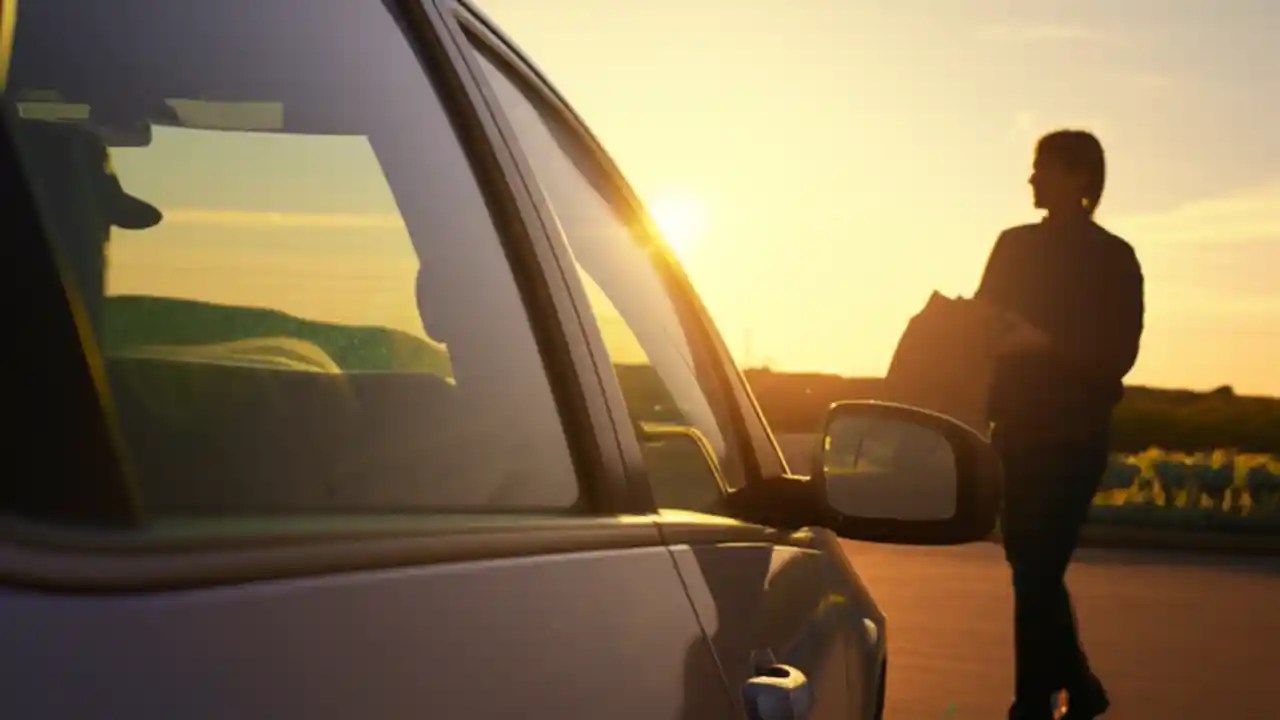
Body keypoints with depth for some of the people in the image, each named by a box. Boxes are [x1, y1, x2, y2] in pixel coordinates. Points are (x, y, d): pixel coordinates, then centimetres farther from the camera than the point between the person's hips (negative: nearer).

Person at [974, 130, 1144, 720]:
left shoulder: (1113, 258, -4)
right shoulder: (1015, 245, 11)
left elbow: (1118, 354, -10)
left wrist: (1042, 341, -23)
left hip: (1072, 433, -5)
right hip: (1018, 427, 6)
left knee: (1036, 572, -9)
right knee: (1032, 567, 12)